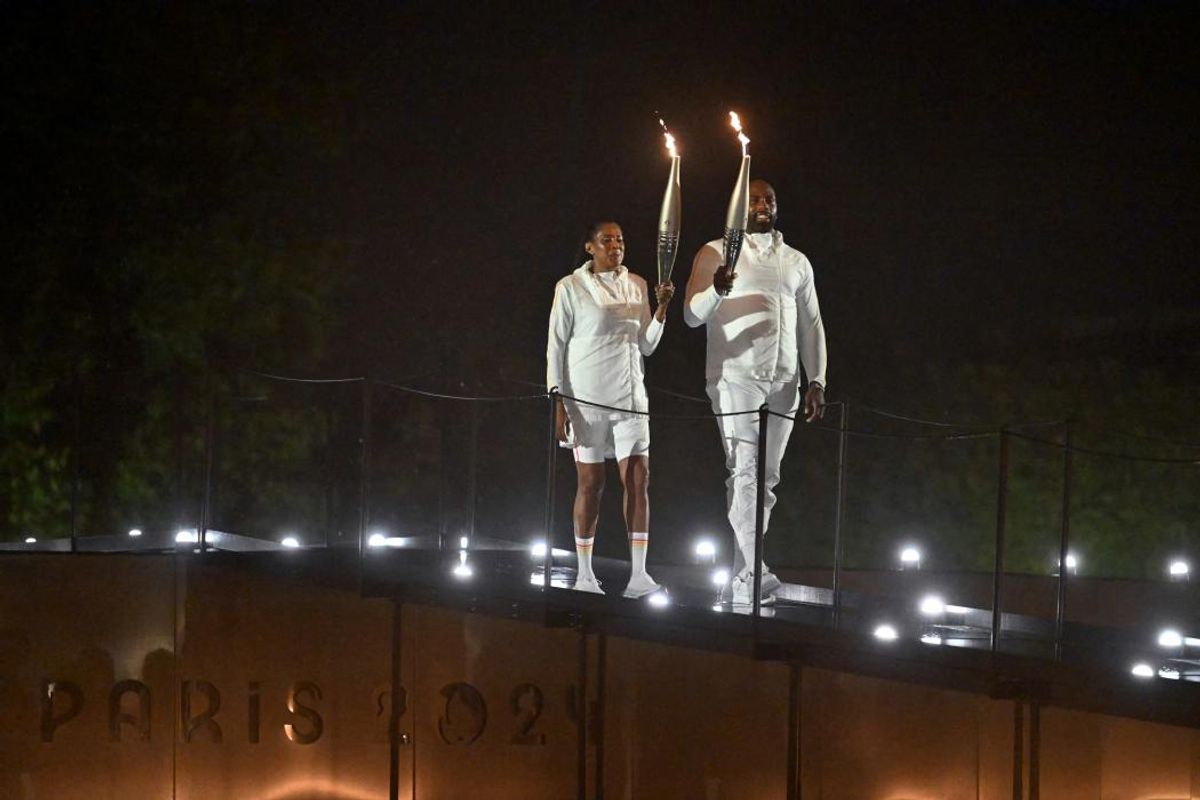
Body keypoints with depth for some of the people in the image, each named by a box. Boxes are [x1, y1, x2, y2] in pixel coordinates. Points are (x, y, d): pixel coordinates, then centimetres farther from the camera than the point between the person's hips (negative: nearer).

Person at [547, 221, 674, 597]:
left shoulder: (636, 285, 10)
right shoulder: (571, 287, -2)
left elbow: (646, 346, 11)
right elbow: (556, 345, -2)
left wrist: (661, 308, -4)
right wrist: (557, 402, -8)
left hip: (630, 395, 4)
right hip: (587, 397, -4)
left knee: (638, 478, -6)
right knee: (590, 483, 0)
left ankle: (638, 575, -8)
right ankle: (584, 574, 9)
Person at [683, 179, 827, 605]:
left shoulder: (797, 262, 17)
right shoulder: (716, 254, 4)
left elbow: (811, 325, 17)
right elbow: (693, 316, -4)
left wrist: (816, 382, 7)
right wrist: (716, 291, -25)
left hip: (783, 381, 5)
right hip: (736, 376, -5)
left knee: (766, 478, 4)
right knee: (745, 473, -14)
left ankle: (739, 581, 9)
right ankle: (753, 576, -21)